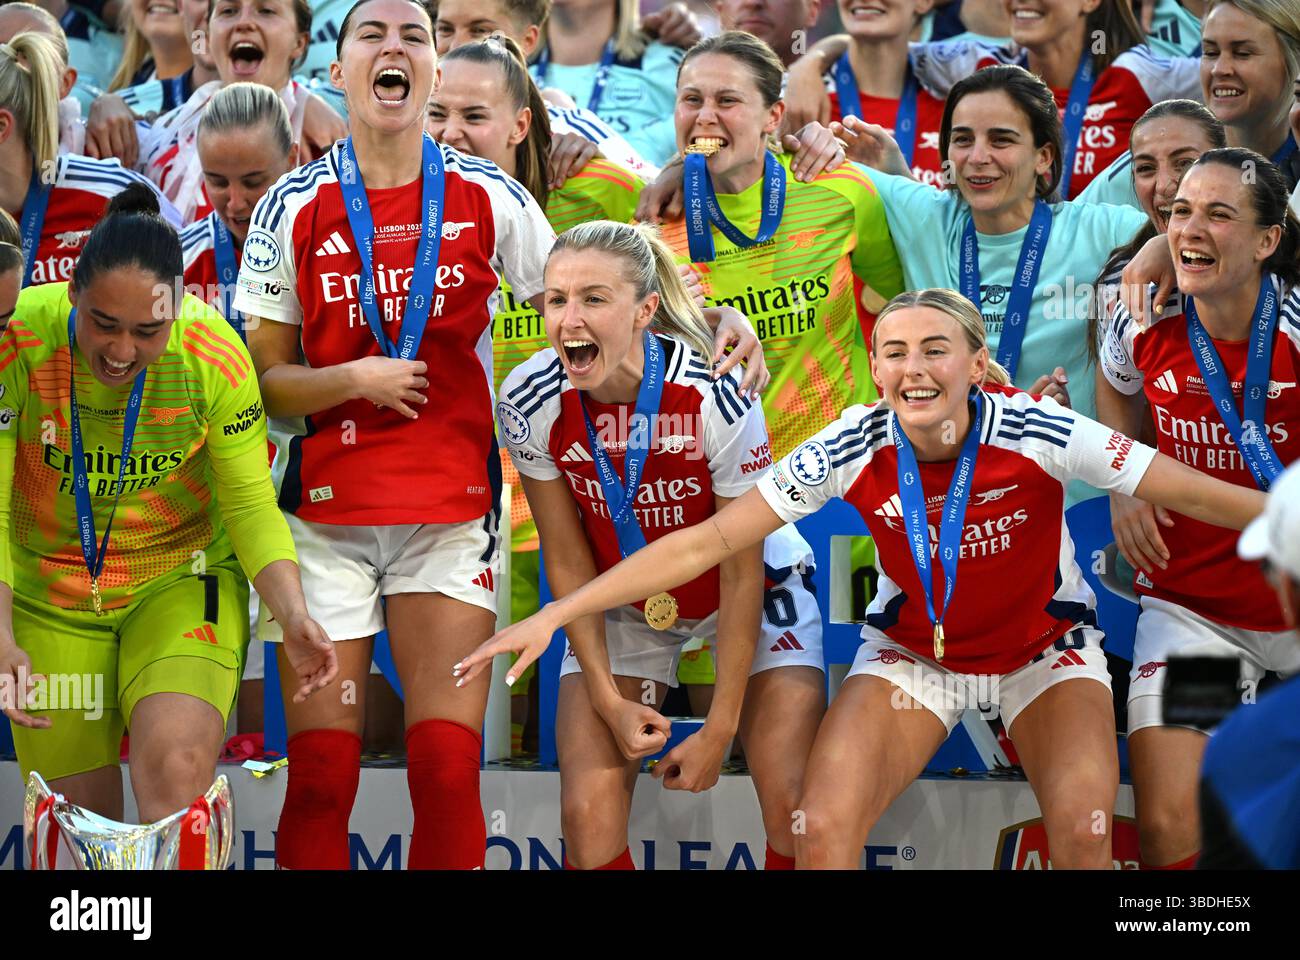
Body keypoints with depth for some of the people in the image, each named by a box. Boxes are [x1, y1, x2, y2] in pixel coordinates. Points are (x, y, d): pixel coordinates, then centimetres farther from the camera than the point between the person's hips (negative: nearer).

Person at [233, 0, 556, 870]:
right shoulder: (294, 209, 1)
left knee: (448, 767, -7)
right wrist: (355, 380, -13)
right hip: (326, 509, 0)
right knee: (320, 775, -3)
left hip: (453, 510, 0)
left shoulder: (489, 198, 3)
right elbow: (263, 381, 4)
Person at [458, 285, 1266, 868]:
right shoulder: (853, 450, -22)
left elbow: (1198, 495, -19)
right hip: (912, 653, 1)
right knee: (823, 834, -18)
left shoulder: (1035, 434, -27)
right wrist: (553, 616, -24)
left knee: (1084, 834, -25)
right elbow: (703, 543, -20)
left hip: (1043, 651, -1)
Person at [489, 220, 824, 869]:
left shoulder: (716, 395, -30)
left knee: (794, 805, -18)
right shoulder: (531, 402, -22)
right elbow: (568, 565, -8)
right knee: (587, 814, -15)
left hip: (755, 597, -2)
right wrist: (608, 699, -12)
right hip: (623, 607, 2)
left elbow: (741, 575, -21)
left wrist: (719, 730, -19)